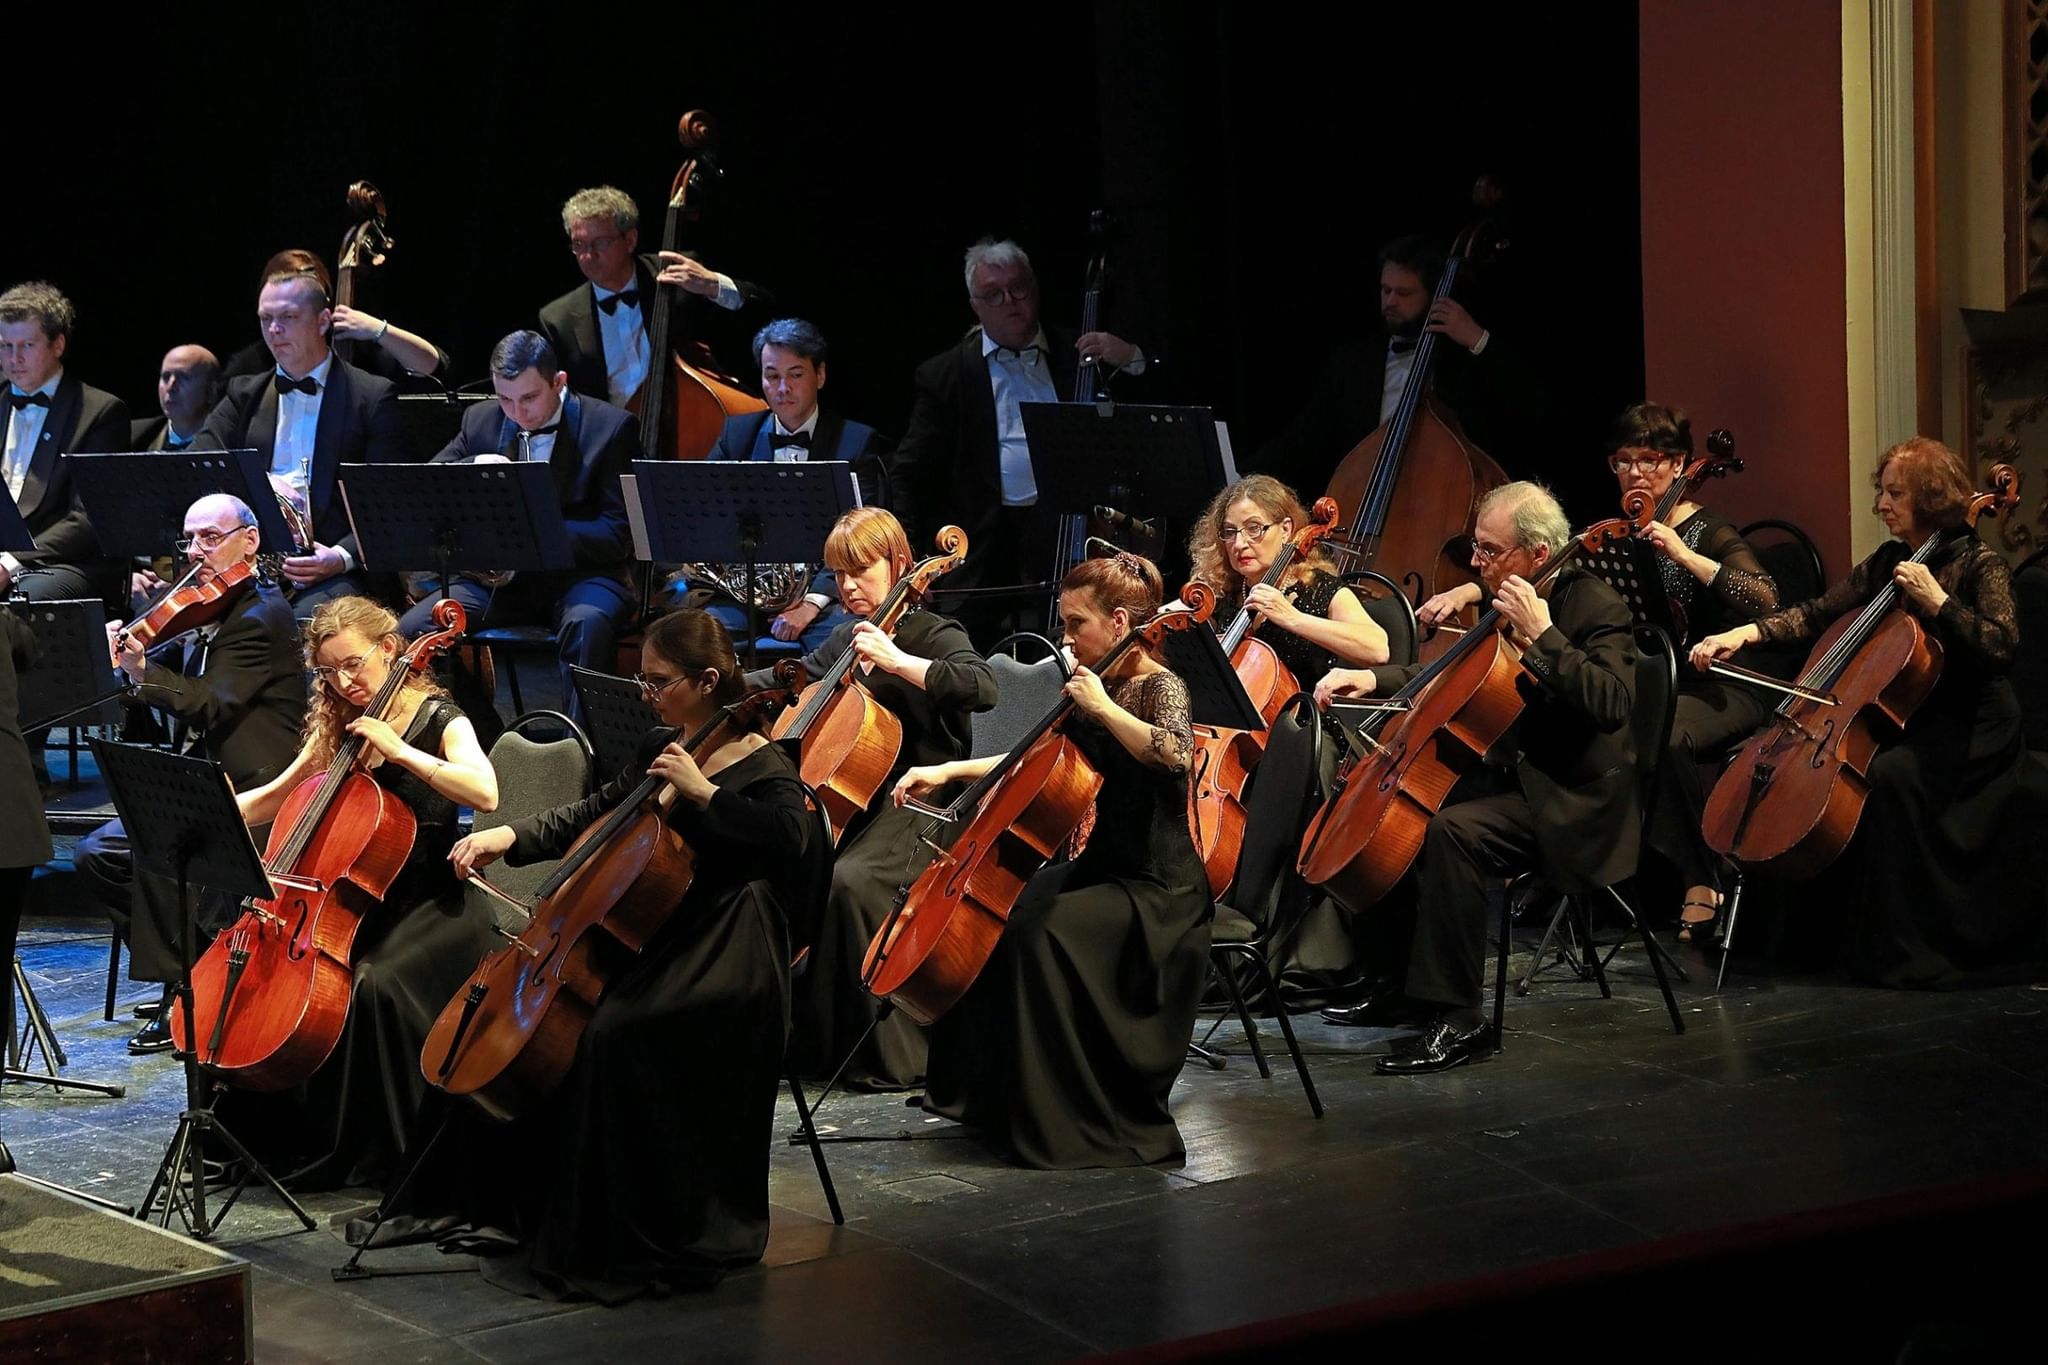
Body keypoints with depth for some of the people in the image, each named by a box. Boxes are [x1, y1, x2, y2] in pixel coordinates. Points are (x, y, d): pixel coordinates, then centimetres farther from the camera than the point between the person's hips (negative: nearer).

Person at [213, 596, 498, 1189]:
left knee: (374, 984, -33)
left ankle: (386, 1150, -19)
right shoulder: (336, 729, 11)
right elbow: (273, 799, 18)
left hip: (434, 902, -6)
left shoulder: (437, 719, -7)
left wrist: (397, 750, -26)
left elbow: (484, 791, -25)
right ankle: (270, 1134, 1)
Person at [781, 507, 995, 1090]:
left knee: (850, 883, -35)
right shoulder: (848, 637, 17)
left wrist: (897, 660, -26)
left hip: (921, 807, -7)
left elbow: (982, 686, -25)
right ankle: (808, 1035, -4)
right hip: (852, 801, 7)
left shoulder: (931, 633, -5)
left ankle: (890, 1052, -25)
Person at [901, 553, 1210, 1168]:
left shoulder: (1160, 686, -12)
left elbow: (1174, 754, -34)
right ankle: (989, 1092, 8)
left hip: (1159, 887, -9)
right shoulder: (1093, 685, 10)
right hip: (1102, 865, 9)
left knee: (1041, 930, -29)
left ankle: (1070, 1122, -22)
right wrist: (947, 771, 10)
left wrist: (1101, 706, -27)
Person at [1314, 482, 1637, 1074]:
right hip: (1516, 775, 10)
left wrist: (1542, 635, -31)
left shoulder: (1597, 608, -16)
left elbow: (1612, 705, -31)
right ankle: (1404, 985, 14)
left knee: (1452, 830, -31)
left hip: (1570, 802, -10)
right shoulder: (1511, 606, 9)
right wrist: (1373, 678, 7)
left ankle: (1457, 1018, -28)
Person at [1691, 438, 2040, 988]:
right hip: (1899, 719, 7)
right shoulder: (1887, 562, 12)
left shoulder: (1978, 566, -6)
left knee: (1889, 774, -35)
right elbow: (1816, 614, 10)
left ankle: (1906, 947, -28)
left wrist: (1937, 602, -24)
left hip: (1966, 732, -7)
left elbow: (2002, 645, -20)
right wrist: (1745, 633, -3)